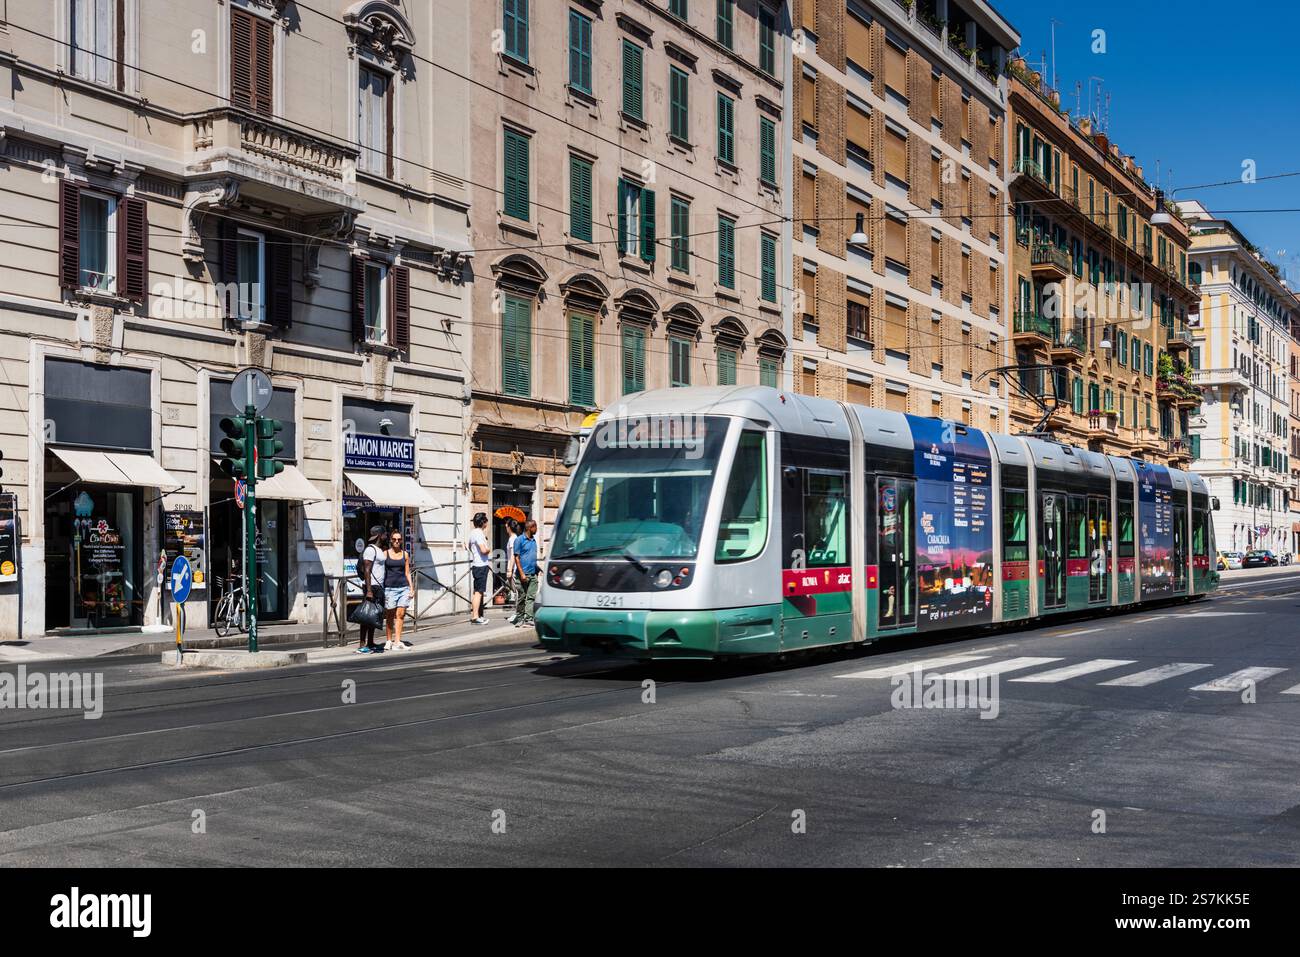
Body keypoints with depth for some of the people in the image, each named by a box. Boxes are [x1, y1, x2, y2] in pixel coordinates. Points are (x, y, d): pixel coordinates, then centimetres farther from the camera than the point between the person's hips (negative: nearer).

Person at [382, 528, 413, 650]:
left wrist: (411, 588, 7)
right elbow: (381, 571, 4)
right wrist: (381, 589, -2)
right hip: (389, 588, -2)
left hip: (403, 587, 2)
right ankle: (389, 641, 12)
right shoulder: (385, 554, 3)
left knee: (400, 614, -5)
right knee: (390, 615, 3)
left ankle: (397, 642, -5)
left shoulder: (405, 554, 10)